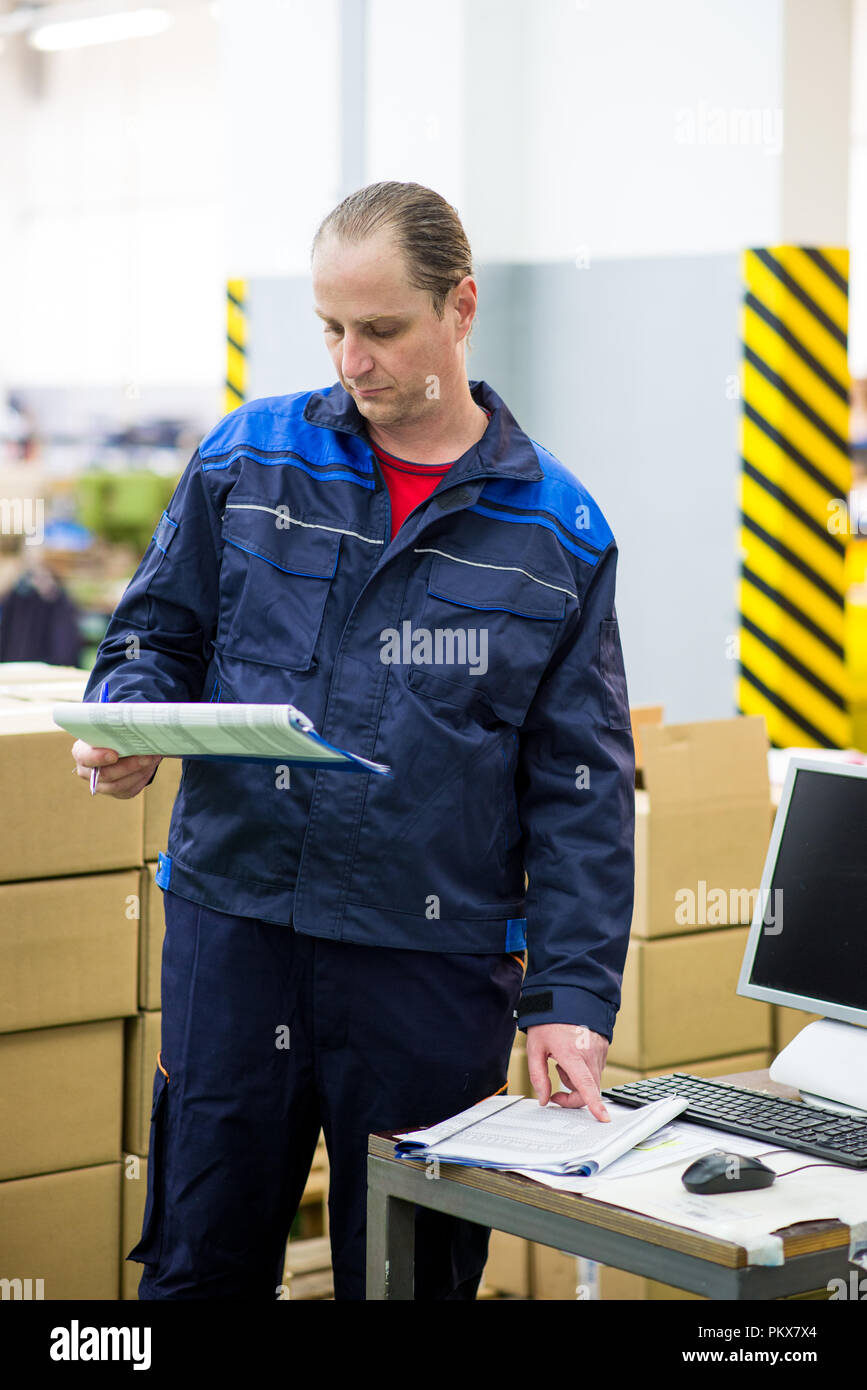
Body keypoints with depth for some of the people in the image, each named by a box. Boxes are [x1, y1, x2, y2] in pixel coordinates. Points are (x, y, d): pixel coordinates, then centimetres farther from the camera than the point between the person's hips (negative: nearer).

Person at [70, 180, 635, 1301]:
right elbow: (158, 631, 12)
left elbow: (580, 791, 1)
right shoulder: (247, 458, 5)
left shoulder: (557, 532, 1)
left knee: (409, 1272, 9)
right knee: (200, 1261, 9)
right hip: (232, 925, 1)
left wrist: (570, 997, -5)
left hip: (435, 961, -1)